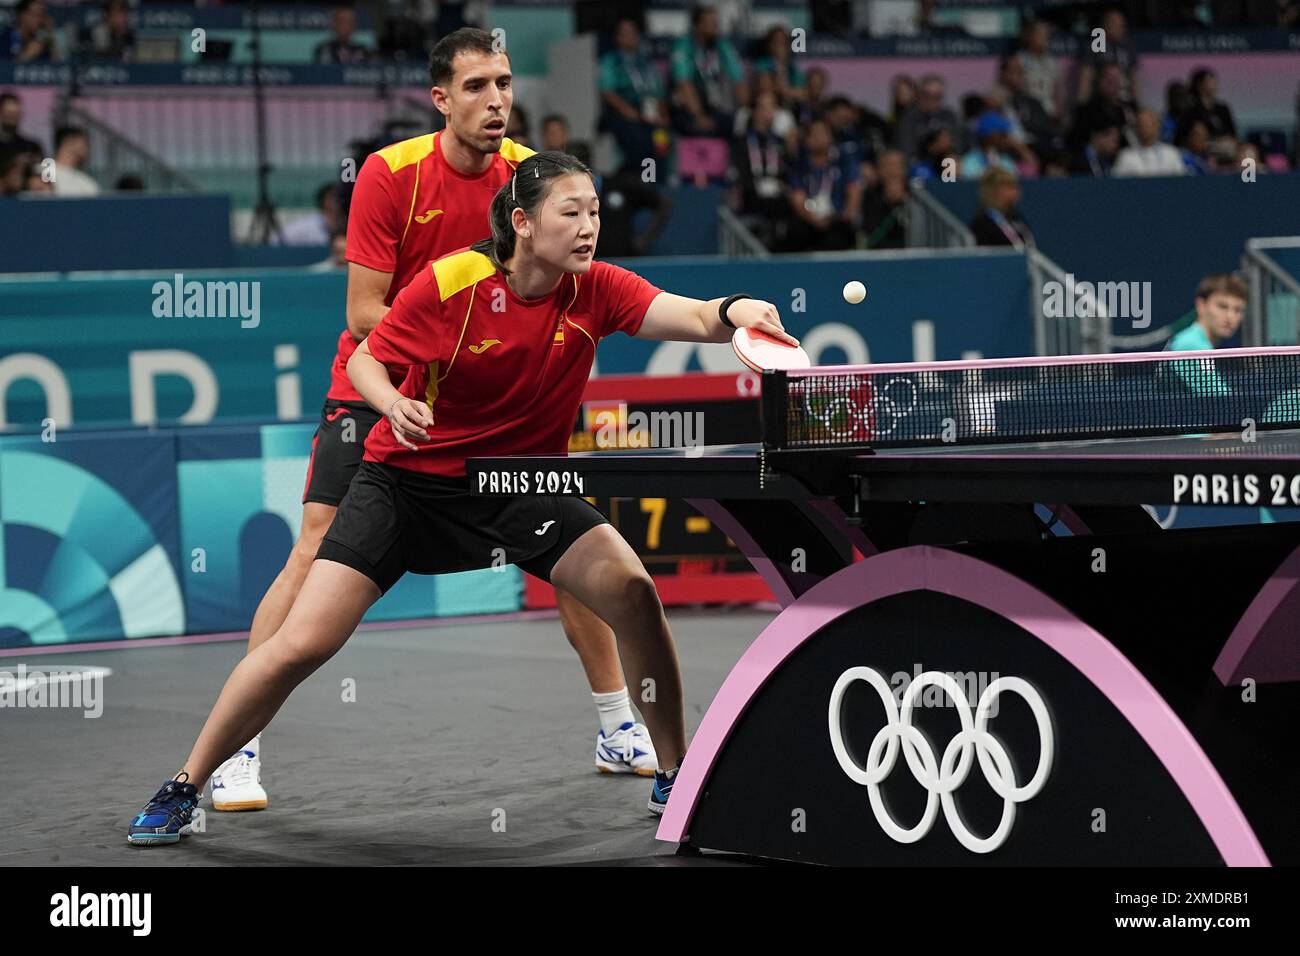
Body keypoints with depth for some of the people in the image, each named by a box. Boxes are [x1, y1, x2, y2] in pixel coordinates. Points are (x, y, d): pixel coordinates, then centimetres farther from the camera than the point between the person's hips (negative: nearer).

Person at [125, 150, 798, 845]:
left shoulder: (594, 290, -11)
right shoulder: (450, 282, -19)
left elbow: (693, 317, -25)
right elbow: (366, 361, -8)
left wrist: (733, 312, -47)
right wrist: (394, 403, -30)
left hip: (522, 483, 3)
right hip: (409, 478, -3)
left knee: (633, 591, -17)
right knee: (301, 645, -12)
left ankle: (672, 774, 3)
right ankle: (183, 787, 6)